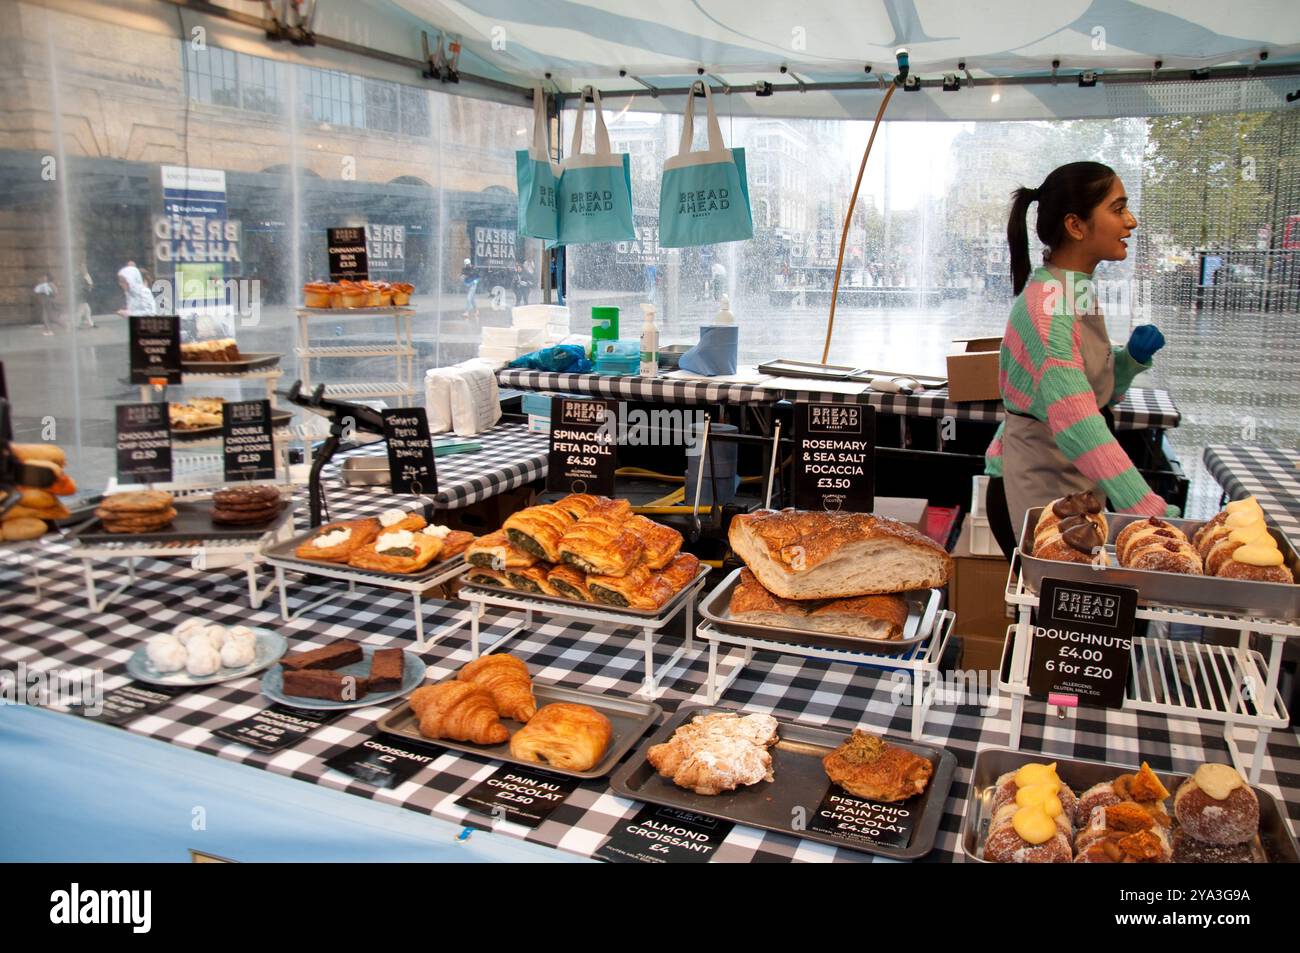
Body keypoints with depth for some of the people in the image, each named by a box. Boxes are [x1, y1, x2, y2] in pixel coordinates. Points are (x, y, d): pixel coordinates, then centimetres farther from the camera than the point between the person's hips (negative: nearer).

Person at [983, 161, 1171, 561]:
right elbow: (1075, 423, -33)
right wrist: (1151, 510, -38)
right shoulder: (1046, 303, -22)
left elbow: (1101, 391, 18)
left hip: (1076, 490, 9)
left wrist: (1134, 356, -3)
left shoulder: (1077, 291, 7)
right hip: (1034, 494, -9)